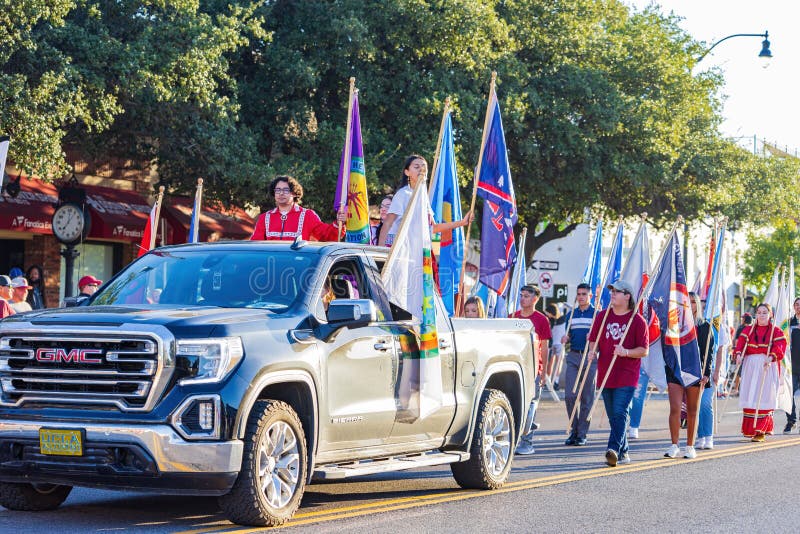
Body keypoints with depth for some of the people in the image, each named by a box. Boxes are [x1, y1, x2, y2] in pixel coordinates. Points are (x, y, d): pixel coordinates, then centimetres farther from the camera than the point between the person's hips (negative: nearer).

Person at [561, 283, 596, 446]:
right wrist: (565, 338, -2)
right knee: (570, 395, -4)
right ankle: (573, 431, 8)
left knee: (586, 397, 0)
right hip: (573, 356, 3)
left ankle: (582, 434, 5)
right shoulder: (571, 314, 15)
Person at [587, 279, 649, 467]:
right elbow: (594, 340, 18)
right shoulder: (603, 316, 10)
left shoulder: (637, 320, -3)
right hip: (606, 374, 5)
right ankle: (623, 452, 18)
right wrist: (593, 352, -4)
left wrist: (626, 352, -20)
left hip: (627, 376, -5)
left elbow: (644, 350, -2)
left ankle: (614, 449, -24)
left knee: (620, 413, -16)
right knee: (613, 416, 9)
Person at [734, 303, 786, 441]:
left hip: (767, 366, -3)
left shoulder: (776, 331, 6)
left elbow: (780, 346, -9)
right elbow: (741, 342, 0)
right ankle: (749, 429, 11)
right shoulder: (748, 330, 14)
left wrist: (771, 357, -28)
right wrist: (739, 354, -21)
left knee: (763, 397, -7)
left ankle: (760, 430, -7)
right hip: (750, 366, 3)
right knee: (749, 397, 2)